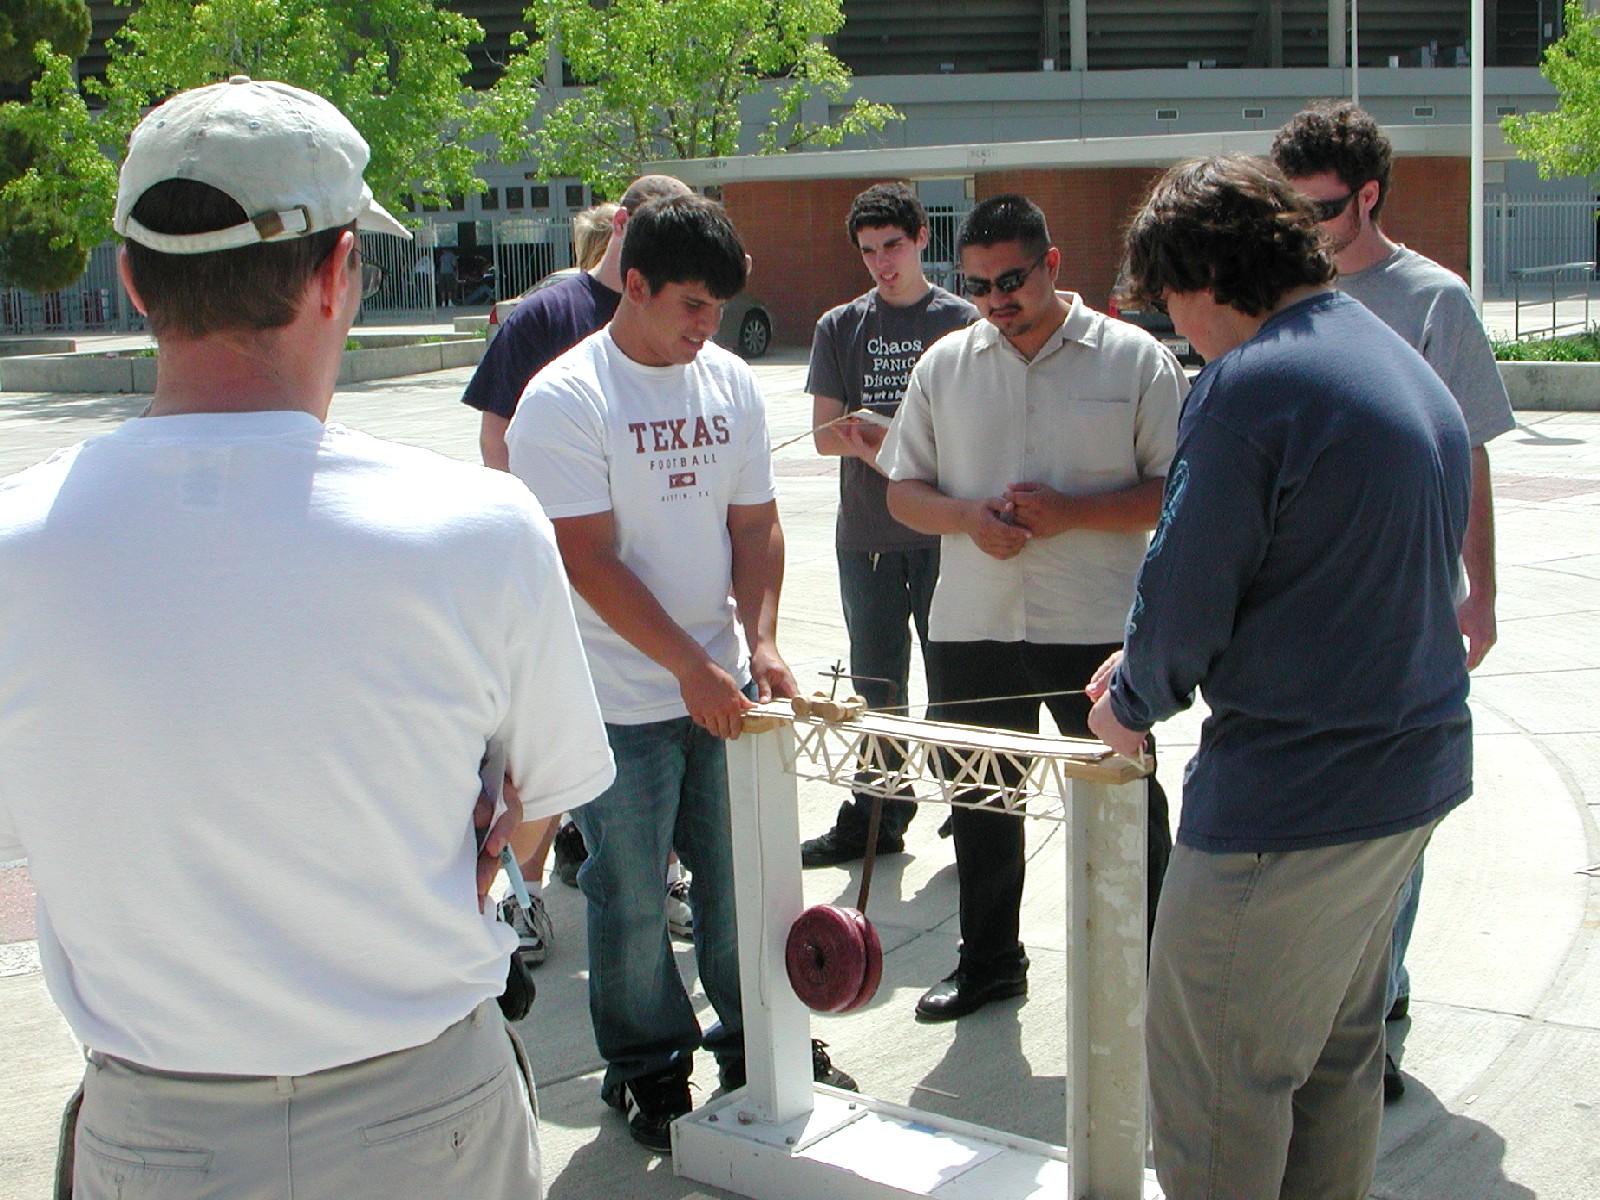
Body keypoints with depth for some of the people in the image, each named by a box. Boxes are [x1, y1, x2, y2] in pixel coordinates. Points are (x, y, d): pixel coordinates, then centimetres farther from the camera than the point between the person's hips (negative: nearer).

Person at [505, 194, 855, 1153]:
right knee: (632, 899, 7)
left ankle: (758, 1044, 33)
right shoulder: (564, 400, -13)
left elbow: (755, 522, 10)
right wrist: (693, 668, -19)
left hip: (724, 688, 5)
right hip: (622, 702, -5)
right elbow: (591, 563, -17)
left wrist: (761, 641, -5)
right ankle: (649, 1072, 24)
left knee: (741, 881, 15)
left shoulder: (732, 384, 6)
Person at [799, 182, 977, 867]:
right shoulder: (840, 327, 10)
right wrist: (870, 442, -16)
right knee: (875, 683, 10)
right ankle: (875, 817, 19)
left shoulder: (961, 321, 1)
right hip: (865, 533, 3)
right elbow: (825, 433, 6)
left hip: (944, 532, -3)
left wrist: (888, 439, -14)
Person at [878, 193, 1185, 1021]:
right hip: (970, 630, 4)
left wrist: (1070, 513, -18)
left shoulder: (1134, 360, -3)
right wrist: (967, 516, -10)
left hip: (1098, 630, -4)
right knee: (979, 800, 15)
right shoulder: (945, 364, 8)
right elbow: (902, 490, 11)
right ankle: (988, 962, 33)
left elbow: (1177, 489, -5)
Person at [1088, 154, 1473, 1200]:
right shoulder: (1407, 366, 13)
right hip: (1419, 765, 10)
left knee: (1215, 1077, 4)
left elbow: (1186, 594, -16)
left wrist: (1132, 705, 5)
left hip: (1291, 790, -10)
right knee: (1337, 1054, 22)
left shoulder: (1250, 383, -17)